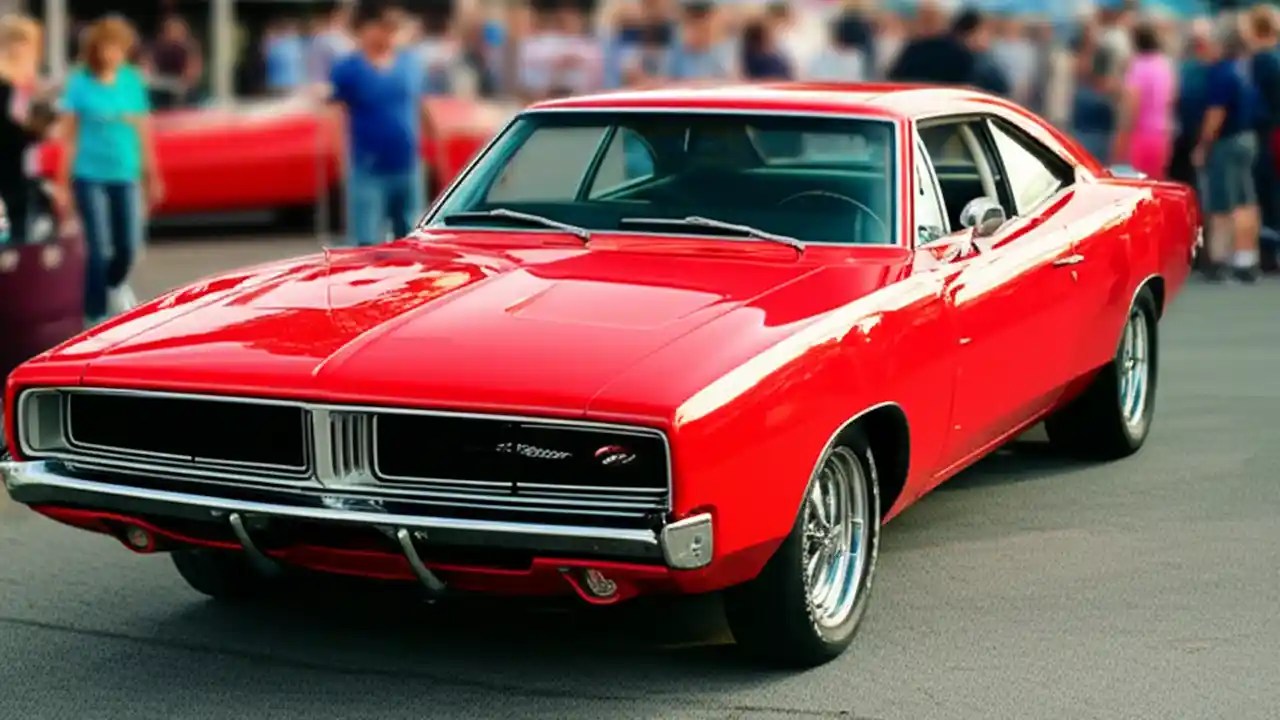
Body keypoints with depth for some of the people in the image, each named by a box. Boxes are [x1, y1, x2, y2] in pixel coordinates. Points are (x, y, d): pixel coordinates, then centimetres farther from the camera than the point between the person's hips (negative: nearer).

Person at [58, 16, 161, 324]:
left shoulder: (133, 81, 3)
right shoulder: (80, 83, -4)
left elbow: (143, 130, 11)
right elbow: (70, 134, -1)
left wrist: (151, 175, 14)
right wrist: (64, 181, -2)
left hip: (125, 175, 3)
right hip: (90, 175, -3)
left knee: (128, 245, 4)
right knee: (99, 248, -5)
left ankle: (114, 284, 38)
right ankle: (96, 316, 7)